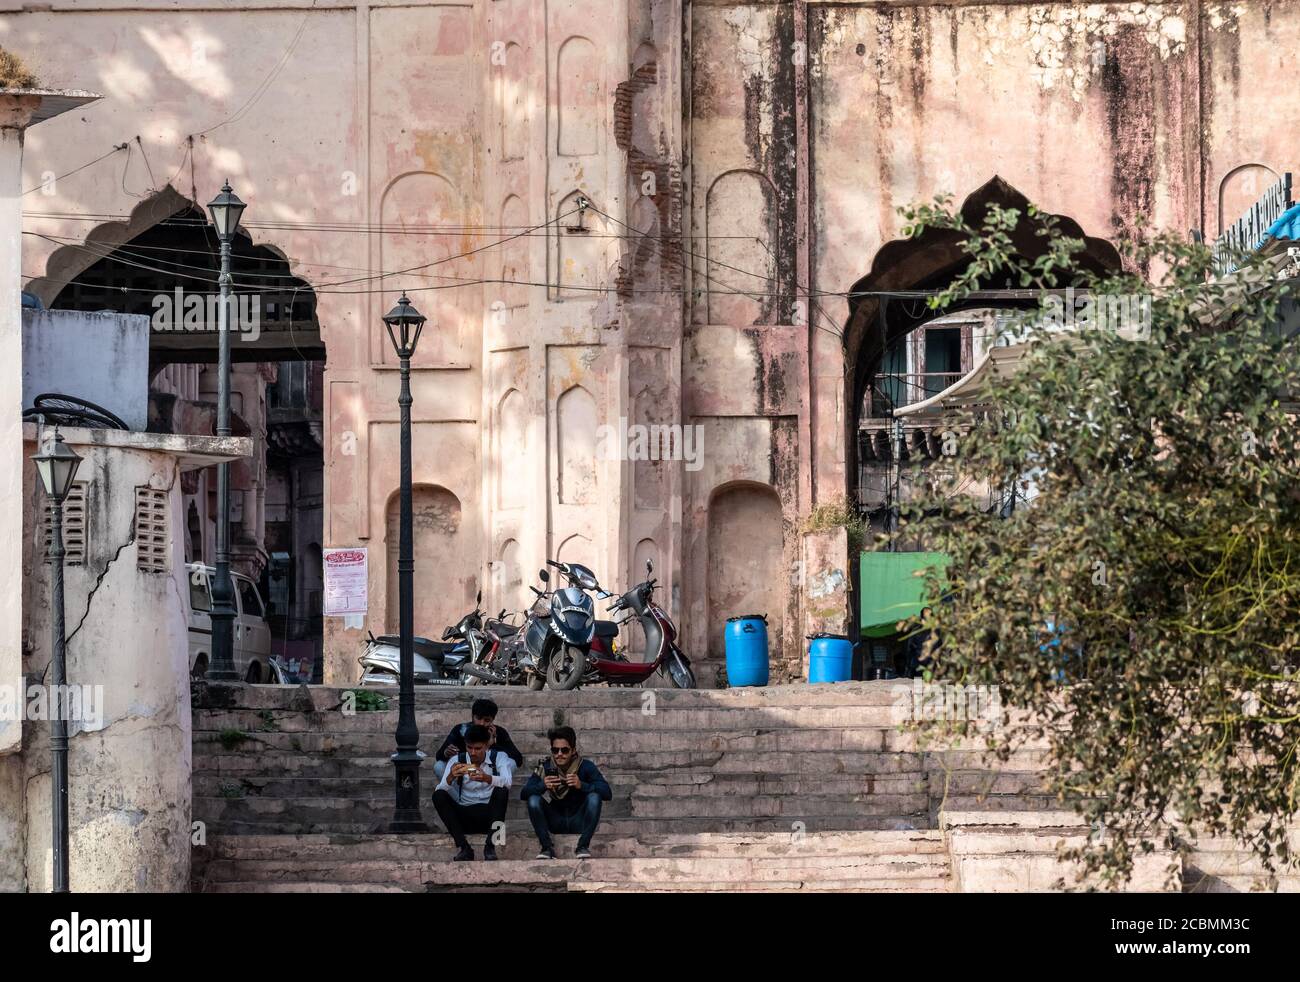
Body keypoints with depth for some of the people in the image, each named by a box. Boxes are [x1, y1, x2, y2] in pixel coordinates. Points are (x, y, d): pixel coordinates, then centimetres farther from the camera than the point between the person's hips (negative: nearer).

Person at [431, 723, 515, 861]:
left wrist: (487, 778, -41)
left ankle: (490, 846, -28)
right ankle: (463, 847, -26)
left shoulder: (499, 757, -1)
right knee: (438, 795, -22)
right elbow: (441, 790, -10)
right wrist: (450, 778, -32)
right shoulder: (457, 761, 2)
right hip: (464, 816, 1)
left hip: (489, 815, -1)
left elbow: (507, 782, -21)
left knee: (501, 791, -29)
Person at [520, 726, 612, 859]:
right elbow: (524, 794, -15)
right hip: (555, 822, 1)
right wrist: (543, 786, -36)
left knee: (594, 797, -26)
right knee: (533, 799, -21)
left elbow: (607, 793, -22)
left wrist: (581, 785, -38)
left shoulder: (586, 766, -12)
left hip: (579, 822, -1)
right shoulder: (545, 767, -9)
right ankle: (547, 847, -16)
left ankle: (583, 846, -19)